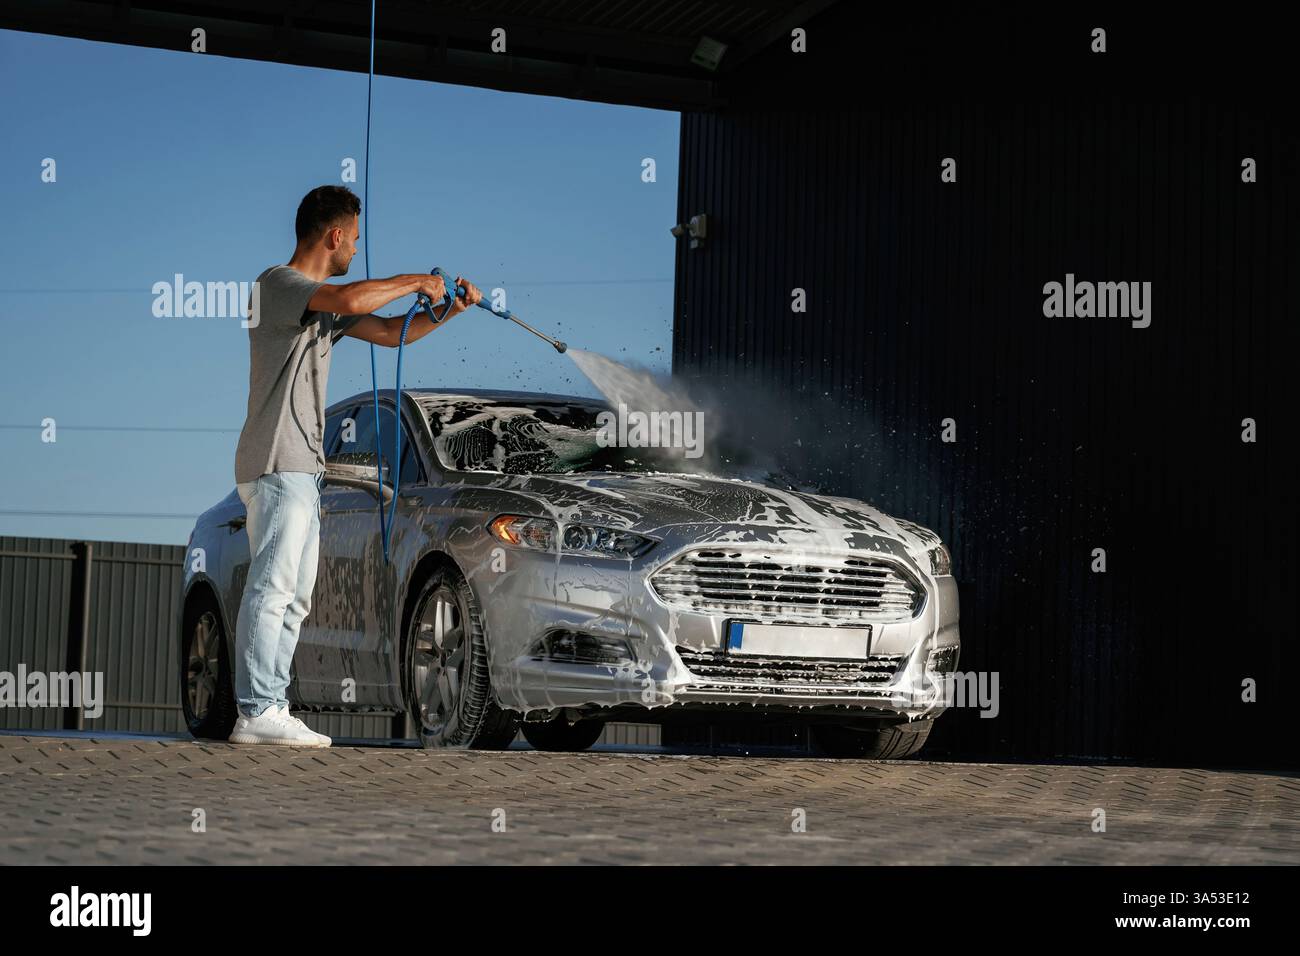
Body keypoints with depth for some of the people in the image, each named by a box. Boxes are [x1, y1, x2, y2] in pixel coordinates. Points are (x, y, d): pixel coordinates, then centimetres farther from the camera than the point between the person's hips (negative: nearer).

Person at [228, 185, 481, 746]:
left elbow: (391, 333, 27)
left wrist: (451, 309, 16)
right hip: (277, 467, -10)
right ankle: (257, 712, -14)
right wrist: (415, 282, -14)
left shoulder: (325, 302, 20)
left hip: (300, 469, 10)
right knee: (271, 588, -13)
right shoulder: (278, 283, -10)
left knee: (293, 597, 10)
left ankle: (270, 709, 11)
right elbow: (349, 300, -28)